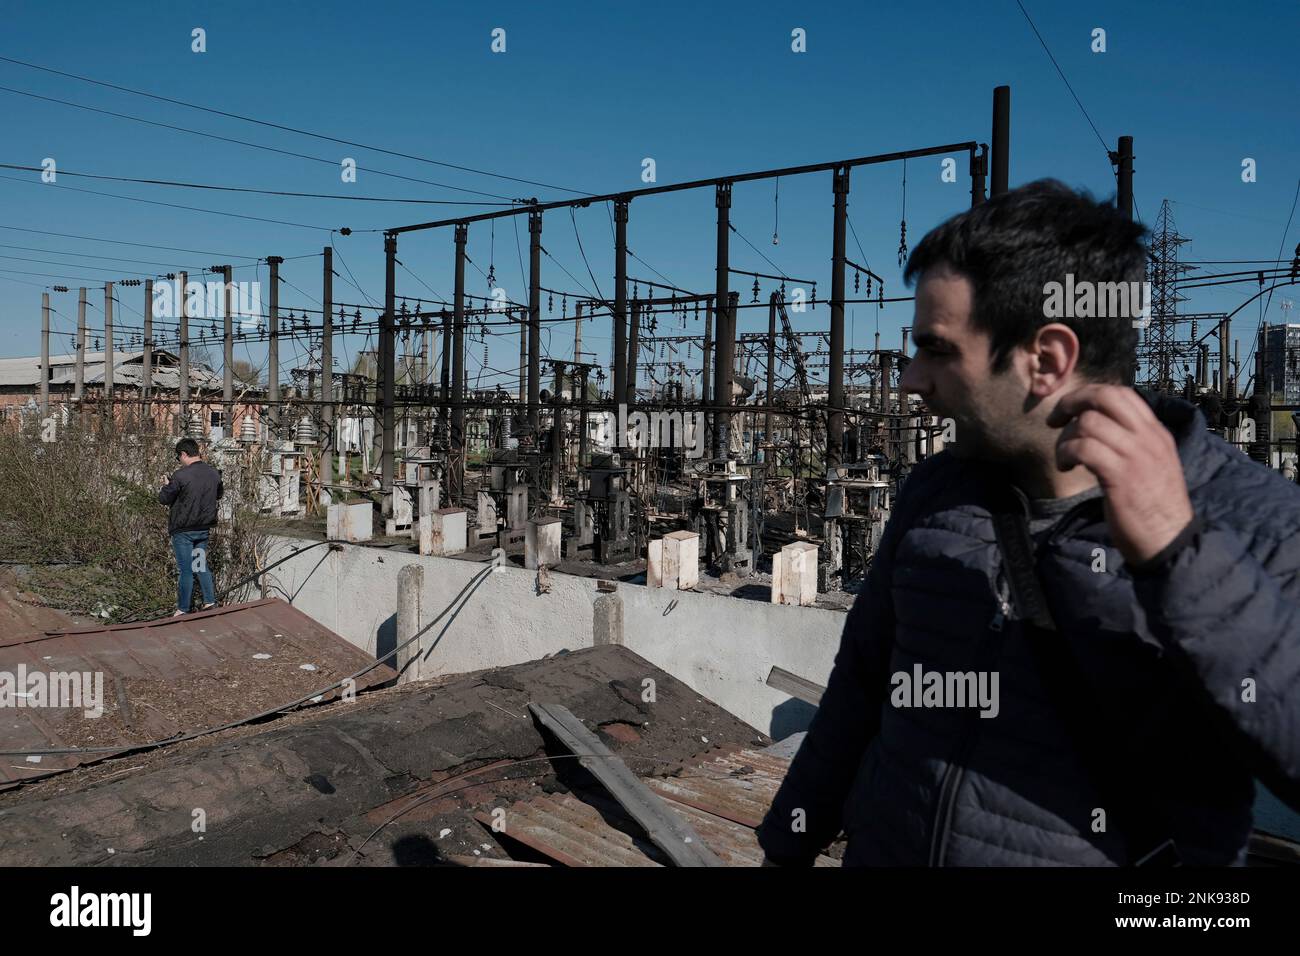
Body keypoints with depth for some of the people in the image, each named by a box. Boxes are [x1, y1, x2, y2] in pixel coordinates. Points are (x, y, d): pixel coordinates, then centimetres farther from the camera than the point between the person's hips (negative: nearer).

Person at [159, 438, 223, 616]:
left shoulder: (181, 476, -20)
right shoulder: (214, 473, -1)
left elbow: (164, 498, -8)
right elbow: (219, 494, 18)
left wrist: (166, 486, 11)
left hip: (183, 530, -5)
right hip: (204, 528, 5)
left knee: (186, 570, 3)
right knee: (202, 566, 18)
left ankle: (183, 610, 12)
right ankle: (210, 602, 19)